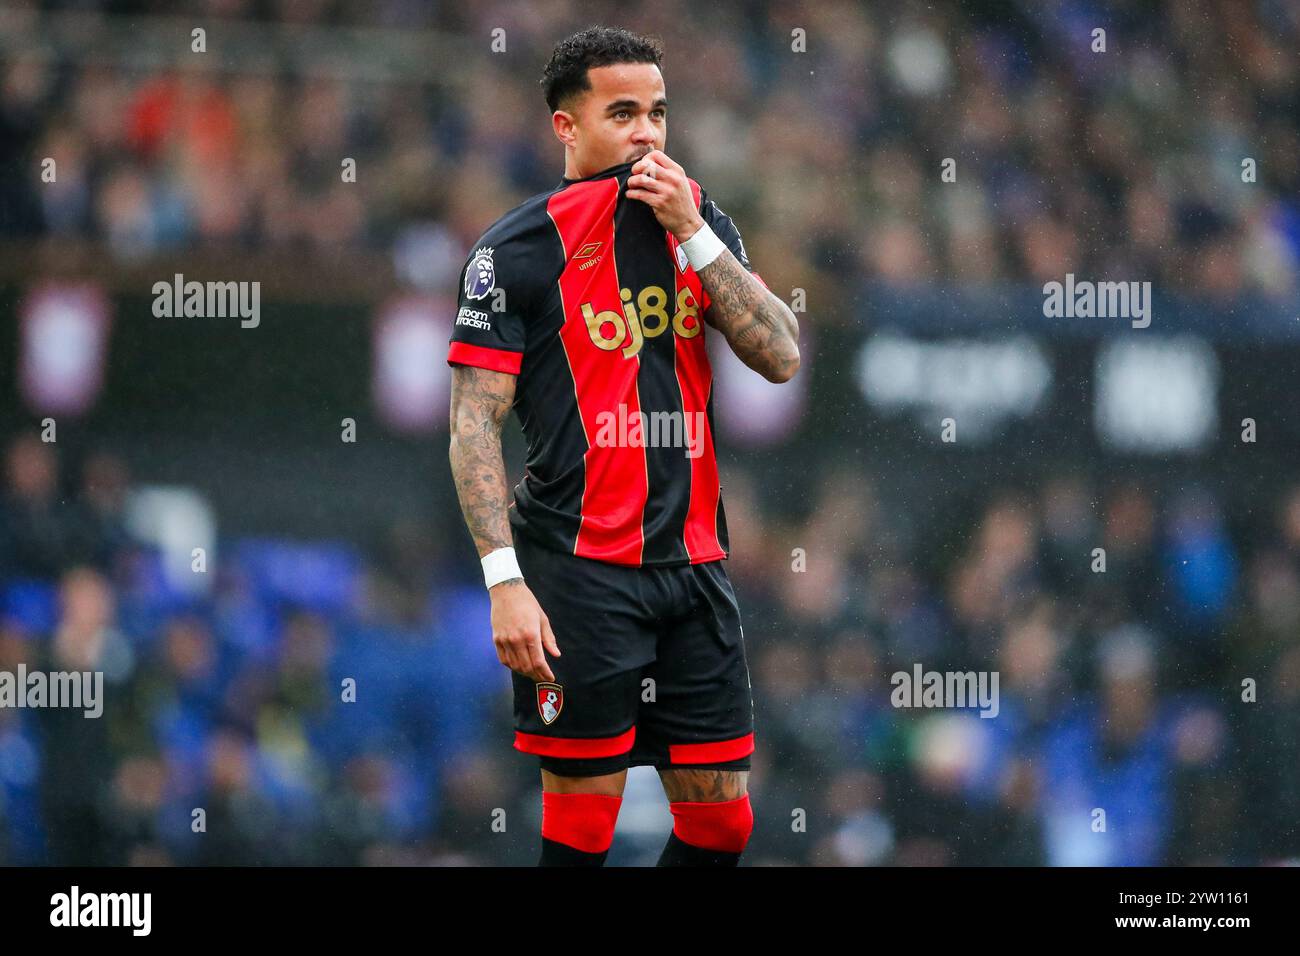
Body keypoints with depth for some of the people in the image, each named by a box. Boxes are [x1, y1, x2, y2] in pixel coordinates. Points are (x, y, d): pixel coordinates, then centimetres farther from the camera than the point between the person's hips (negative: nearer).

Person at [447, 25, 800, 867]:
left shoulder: (703, 224, 12)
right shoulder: (518, 249, -4)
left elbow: (782, 357, 1)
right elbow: (473, 426, -7)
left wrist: (692, 233, -7)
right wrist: (504, 581, -16)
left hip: (694, 566, 5)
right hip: (578, 569, -5)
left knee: (721, 818, 4)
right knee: (583, 819, -4)